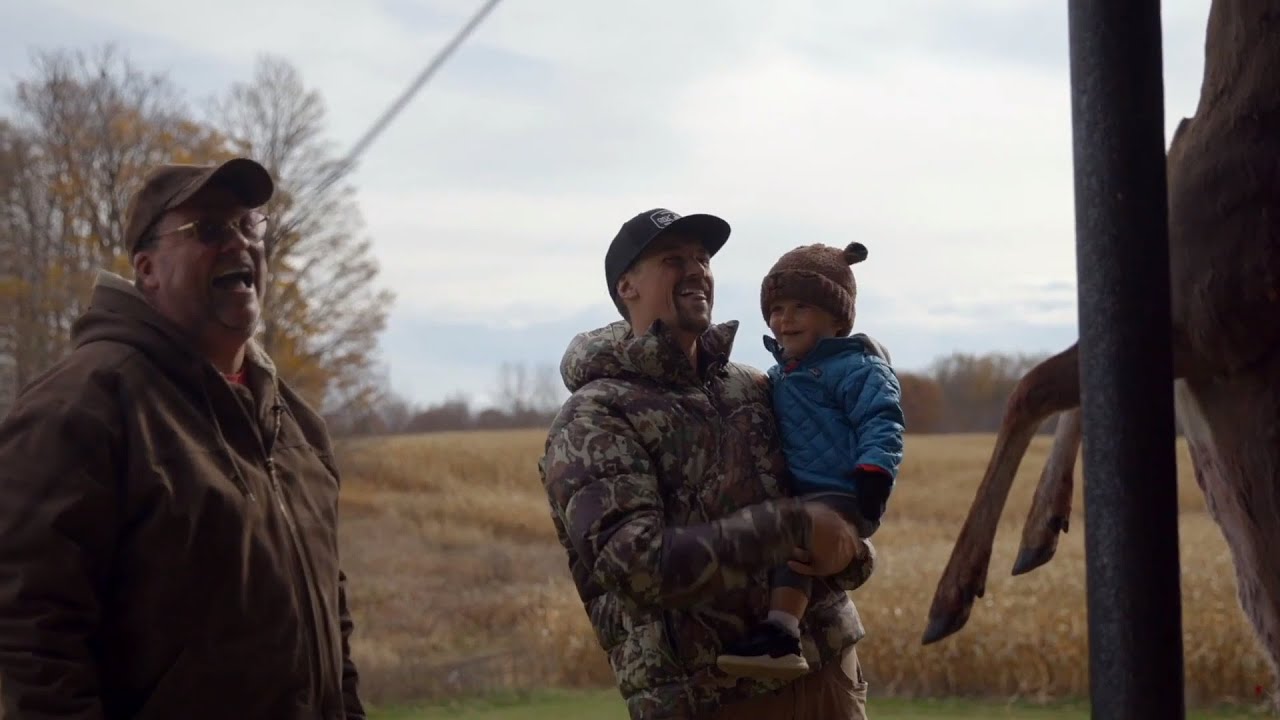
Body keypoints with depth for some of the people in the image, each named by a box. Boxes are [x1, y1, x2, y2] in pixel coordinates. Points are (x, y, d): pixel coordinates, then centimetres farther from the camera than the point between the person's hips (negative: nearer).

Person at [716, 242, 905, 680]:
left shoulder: (857, 369, -5)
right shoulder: (778, 375, 20)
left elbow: (881, 426, -15)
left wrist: (874, 480, -28)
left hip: (838, 496, -10)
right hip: (793, 495, 10)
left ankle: (780, 635, -43)